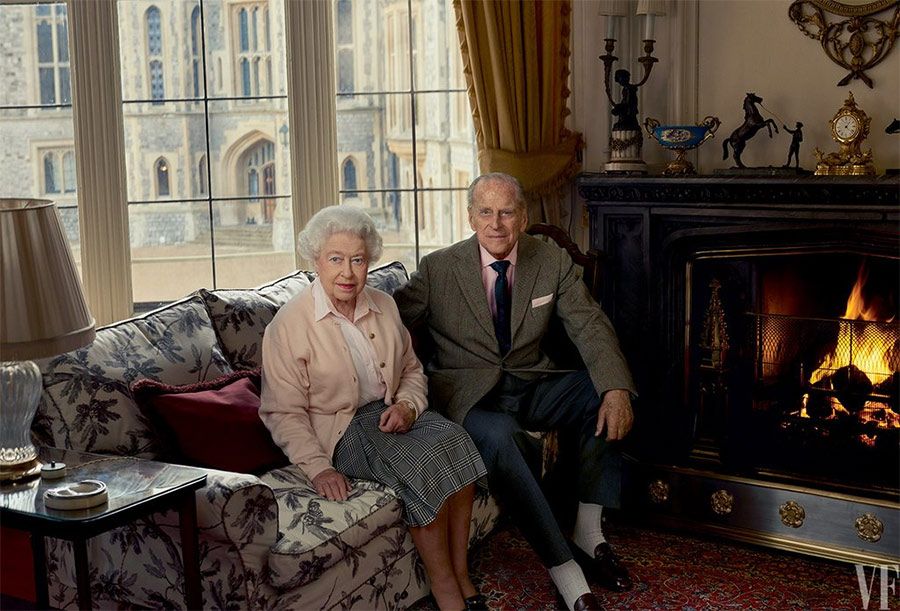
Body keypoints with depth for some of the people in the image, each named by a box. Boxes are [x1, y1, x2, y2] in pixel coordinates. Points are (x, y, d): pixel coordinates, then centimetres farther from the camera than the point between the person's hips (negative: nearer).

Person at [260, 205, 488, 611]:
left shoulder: (383, 306, 7)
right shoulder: (289, 325, -10)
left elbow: (412, 369, 17)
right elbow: (284, 412, -10)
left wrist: (406, 405, -5)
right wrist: (318, 467, -21)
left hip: (390, 414, 6)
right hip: (338, 429, -5)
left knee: (452, 439, -25)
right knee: (422, 462, -30)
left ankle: (461, 575, -19)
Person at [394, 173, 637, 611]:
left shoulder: (553, 263, 2)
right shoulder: (438, 268, -4)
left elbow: (590, 327, -5)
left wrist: (616, 389, -23)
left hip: (531, 385, 4)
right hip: (471, 393, -3)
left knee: (603, 395, -22)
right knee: (497, 435, -37)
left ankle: (588, 534, -11)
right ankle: (563, 570, -29)